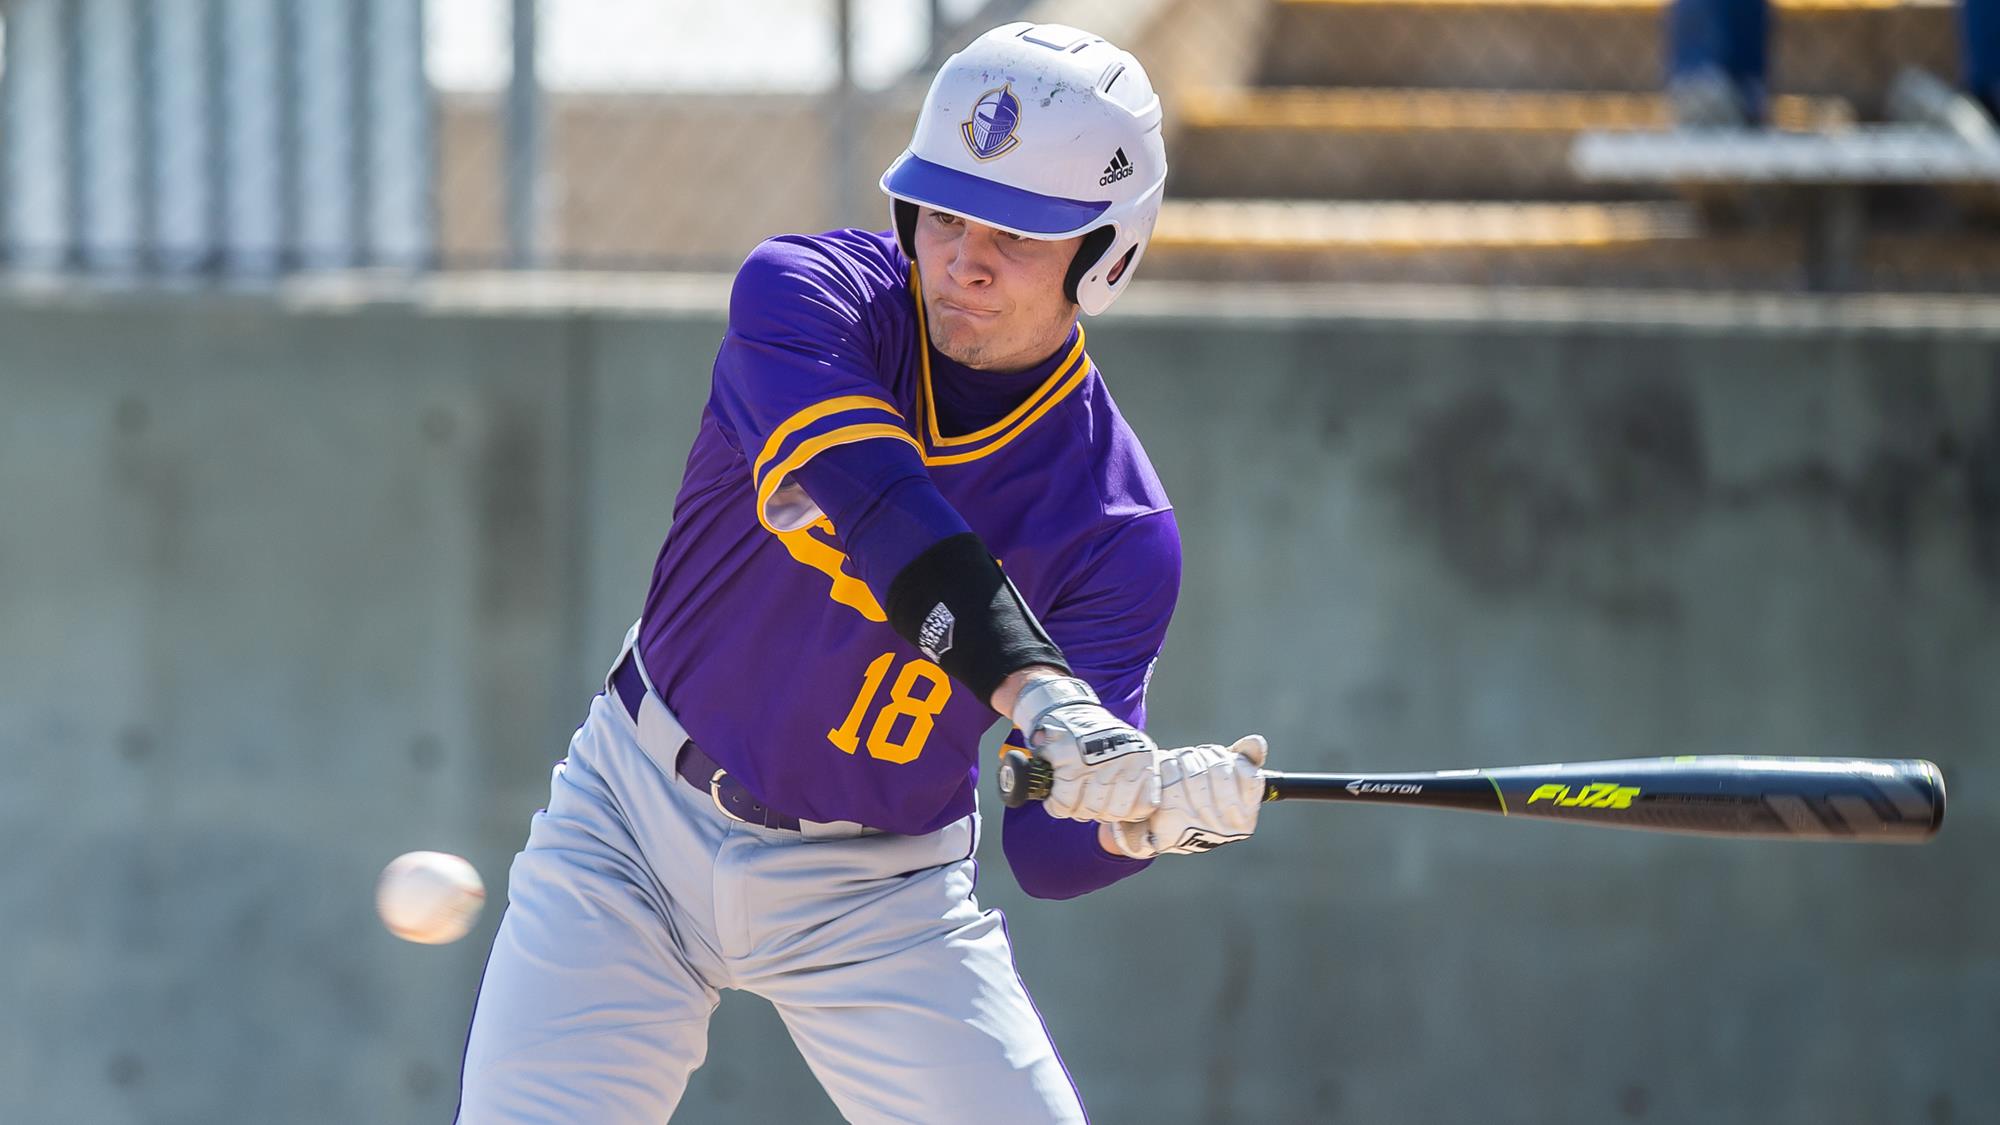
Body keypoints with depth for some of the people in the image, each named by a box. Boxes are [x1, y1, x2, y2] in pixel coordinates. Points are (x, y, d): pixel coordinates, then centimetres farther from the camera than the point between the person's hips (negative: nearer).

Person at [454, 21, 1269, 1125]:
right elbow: (873, 503, -35)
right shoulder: (804, 295, -16)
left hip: (877, 899, 0)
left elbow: (1045, 850, -16)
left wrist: (1160, 815, -39)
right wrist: (1045, 701, -47)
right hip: (633, 828, 0)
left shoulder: (1118, 533, -14)